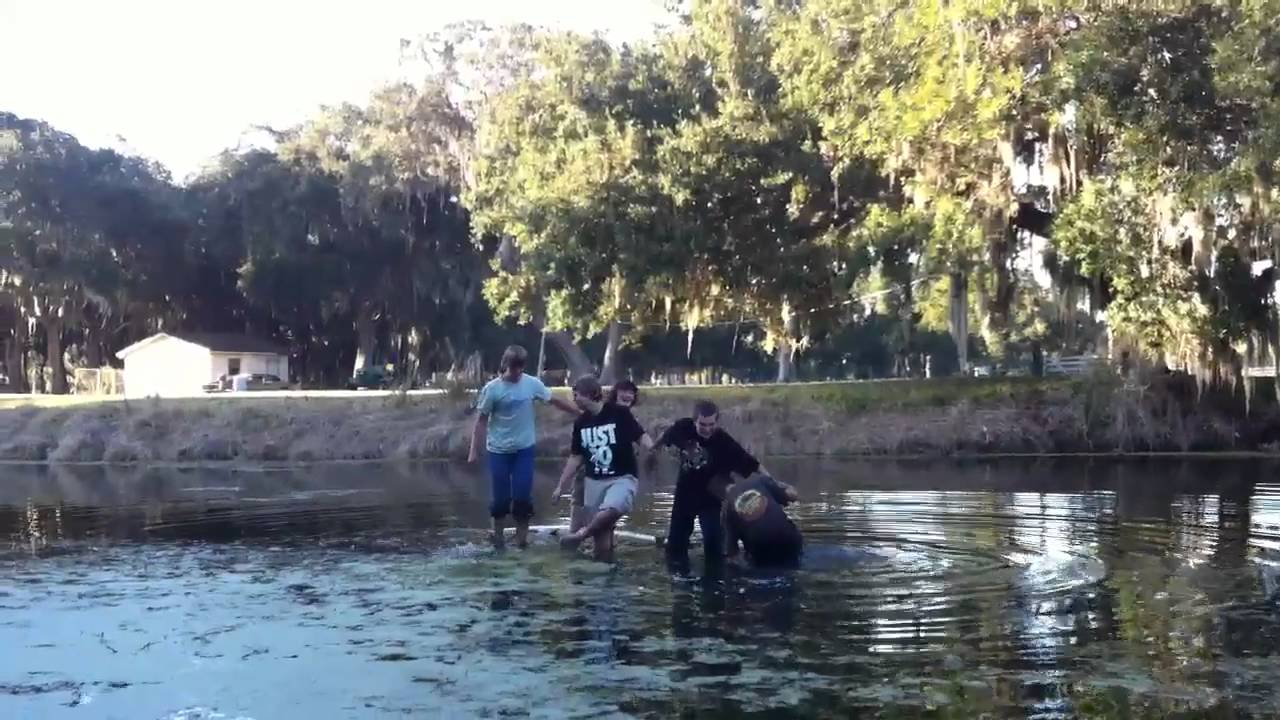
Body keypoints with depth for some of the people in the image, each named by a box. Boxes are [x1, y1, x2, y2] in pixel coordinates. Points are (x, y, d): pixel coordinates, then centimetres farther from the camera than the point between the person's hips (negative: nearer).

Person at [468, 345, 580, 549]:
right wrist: (474, 450, -8)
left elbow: (555, 401, 6)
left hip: (524, 448, 2)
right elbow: (481, 421, -6)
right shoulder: (492, 389, -11)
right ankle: (497, 536, 21)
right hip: (499, 450, -2)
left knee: (523, 495, 0)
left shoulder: (532, 383, -5)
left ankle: (522, 537, 14)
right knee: (501, 496, 3)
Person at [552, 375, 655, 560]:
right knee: (600, 531, 1)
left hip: (622, 478, -5)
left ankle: (581, 534, -8)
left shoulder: (619, 413, -11)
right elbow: (576, 458, 14)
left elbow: (641, 436, -9)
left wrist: (652, 450, -31)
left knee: (611, 510, -33)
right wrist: (560, 486, 15)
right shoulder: (581, 422, 6)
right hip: (594, 481, 5)